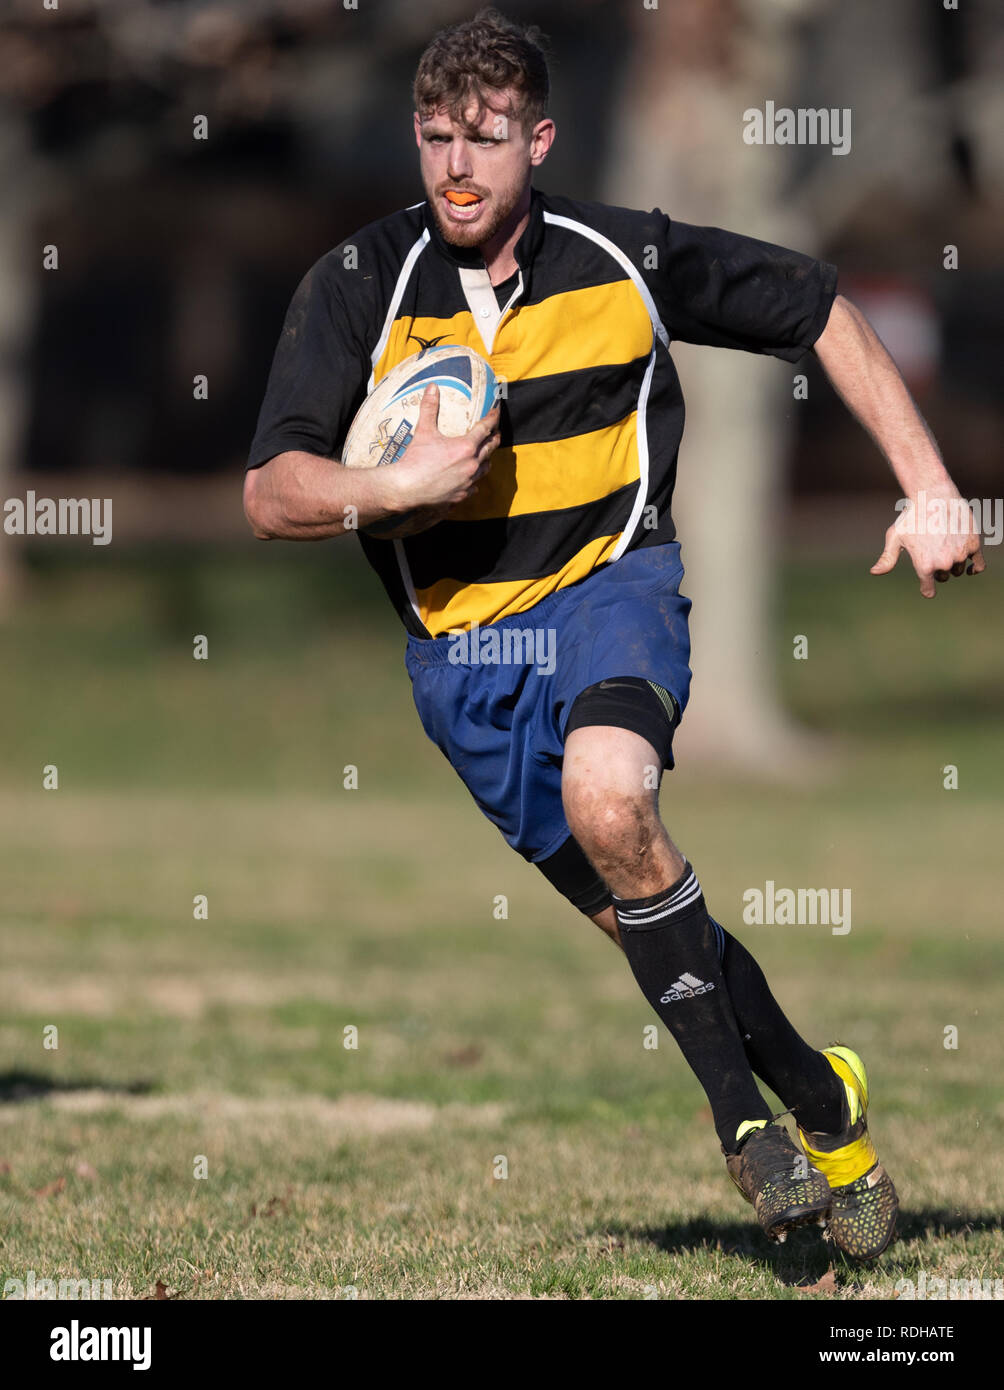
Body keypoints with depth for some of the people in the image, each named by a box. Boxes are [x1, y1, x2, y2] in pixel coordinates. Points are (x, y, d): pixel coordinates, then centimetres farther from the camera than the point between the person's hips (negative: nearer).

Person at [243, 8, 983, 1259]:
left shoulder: (623, 260, -6)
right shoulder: (359, 287, -7)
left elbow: (820, 313, 7)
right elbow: (269, 496, -10)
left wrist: (927, 489, 3)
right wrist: (403, 487, -28)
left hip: (608, 586, -3)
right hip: (460, 645, 3)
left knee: (609, 802, -33)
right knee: (640, 919, 4)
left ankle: (740, 1109, -21)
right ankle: (825, 1109, 25)